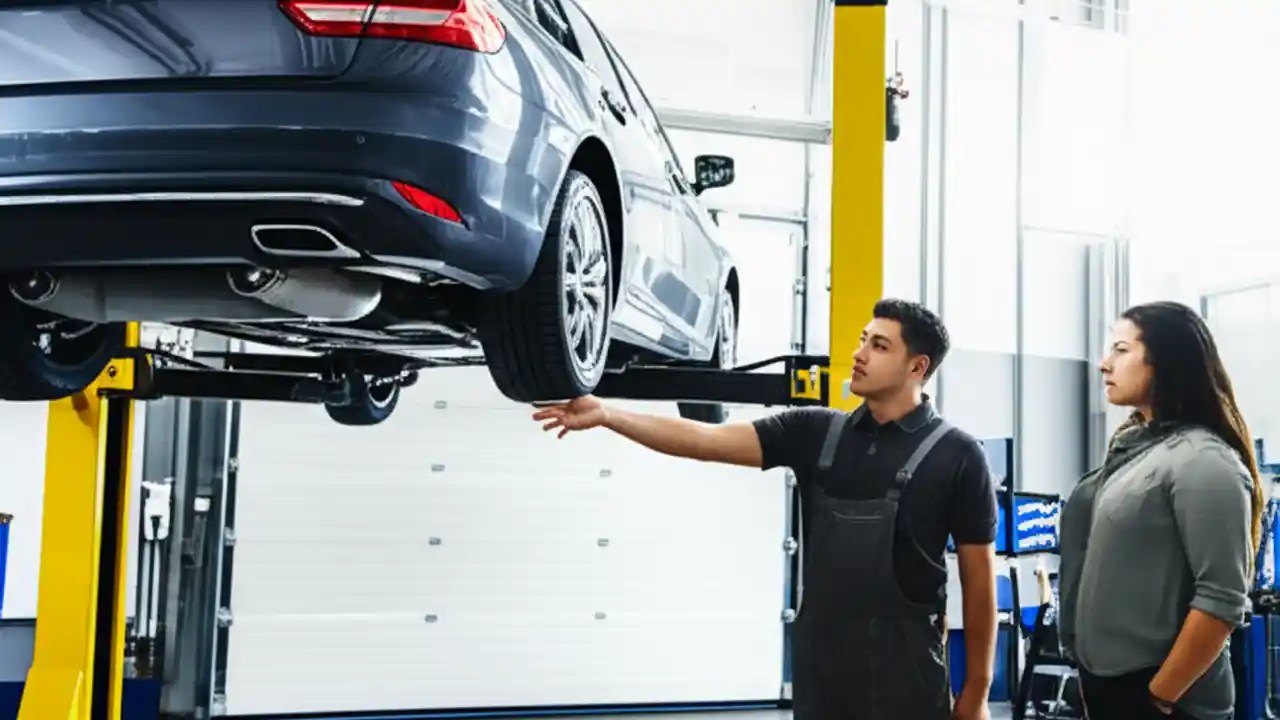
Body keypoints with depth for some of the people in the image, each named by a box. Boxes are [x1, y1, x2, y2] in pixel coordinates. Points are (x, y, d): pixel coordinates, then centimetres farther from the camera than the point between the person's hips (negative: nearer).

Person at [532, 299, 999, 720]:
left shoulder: (956, 455, -5)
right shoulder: (815, 432, 5)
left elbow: (979, 578, -3)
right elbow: (708, 440, -2)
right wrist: (606, 415, -11)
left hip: (905, 670, -4)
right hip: (818, 666, 4)